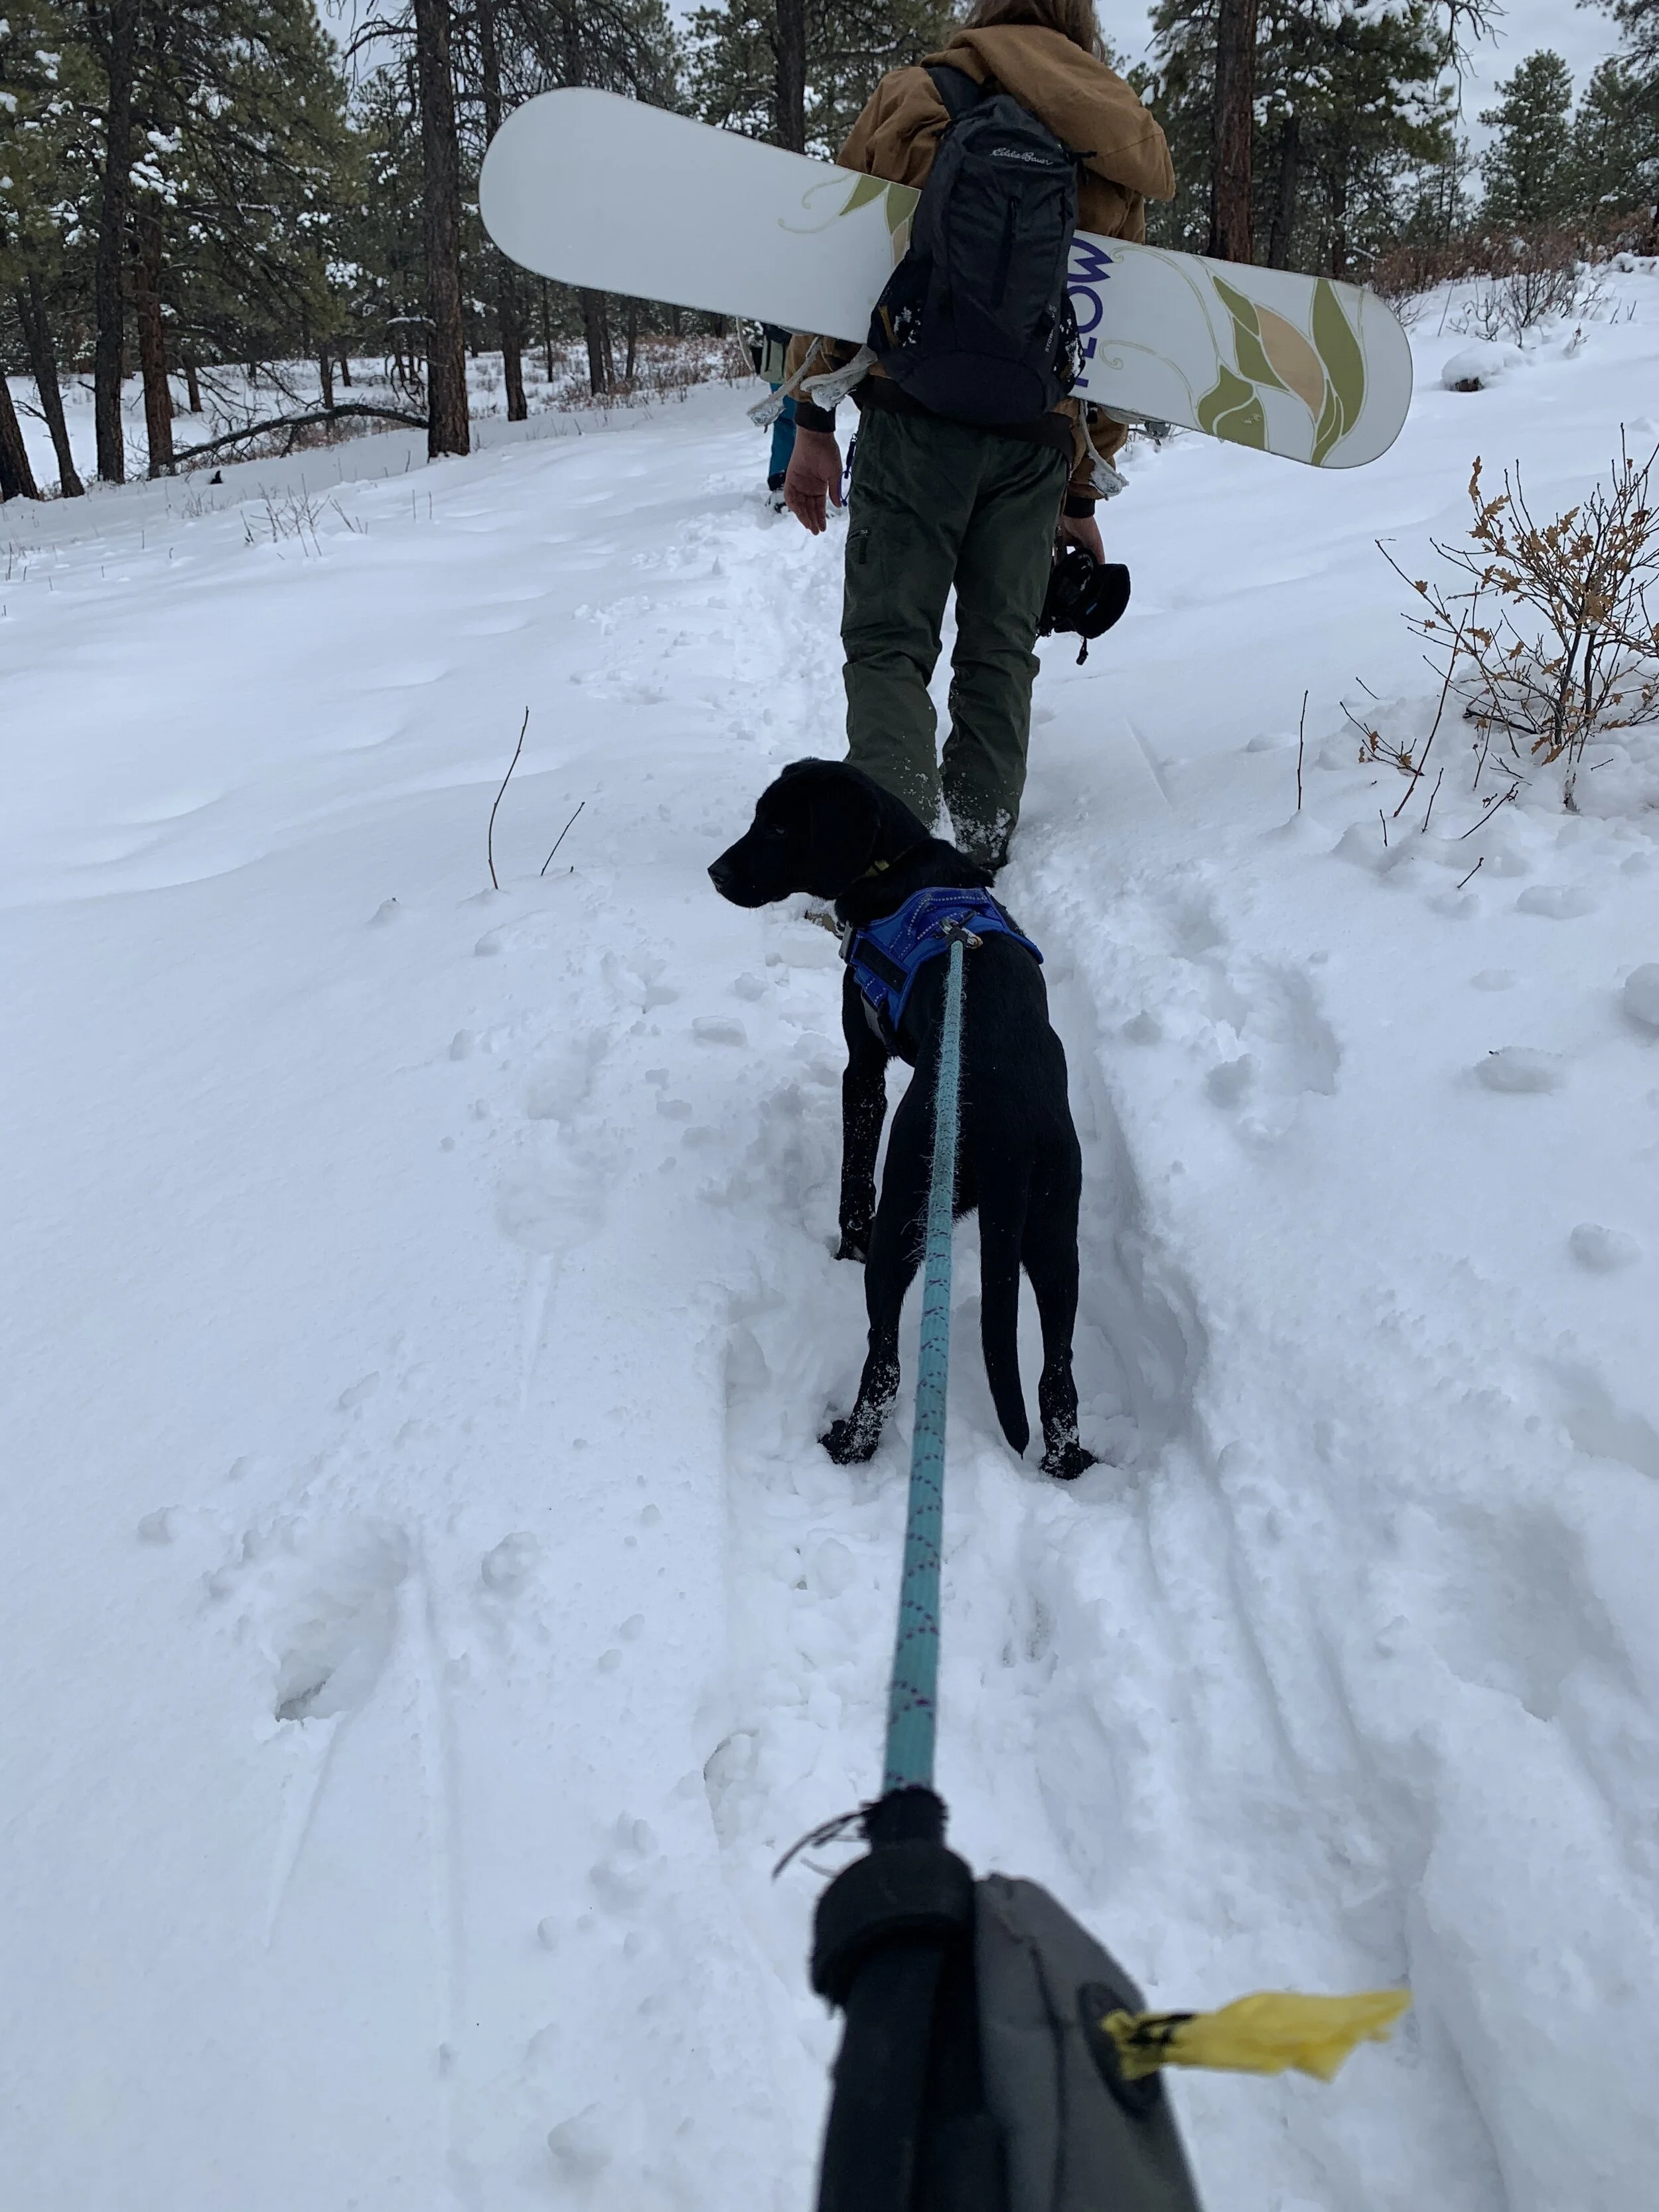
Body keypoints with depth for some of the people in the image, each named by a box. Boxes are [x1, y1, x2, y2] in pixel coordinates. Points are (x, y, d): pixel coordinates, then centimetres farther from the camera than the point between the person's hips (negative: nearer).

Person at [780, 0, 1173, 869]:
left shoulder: (912, 98, 6)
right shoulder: (1121, 158, 16)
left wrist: (812, 421, 3)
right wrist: (1085, 494, 19)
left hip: (915, 415, -3)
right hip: (1038, 437, 3)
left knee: (887, 641, 0)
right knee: (1000, 650, 13)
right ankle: (979, 853, 12)